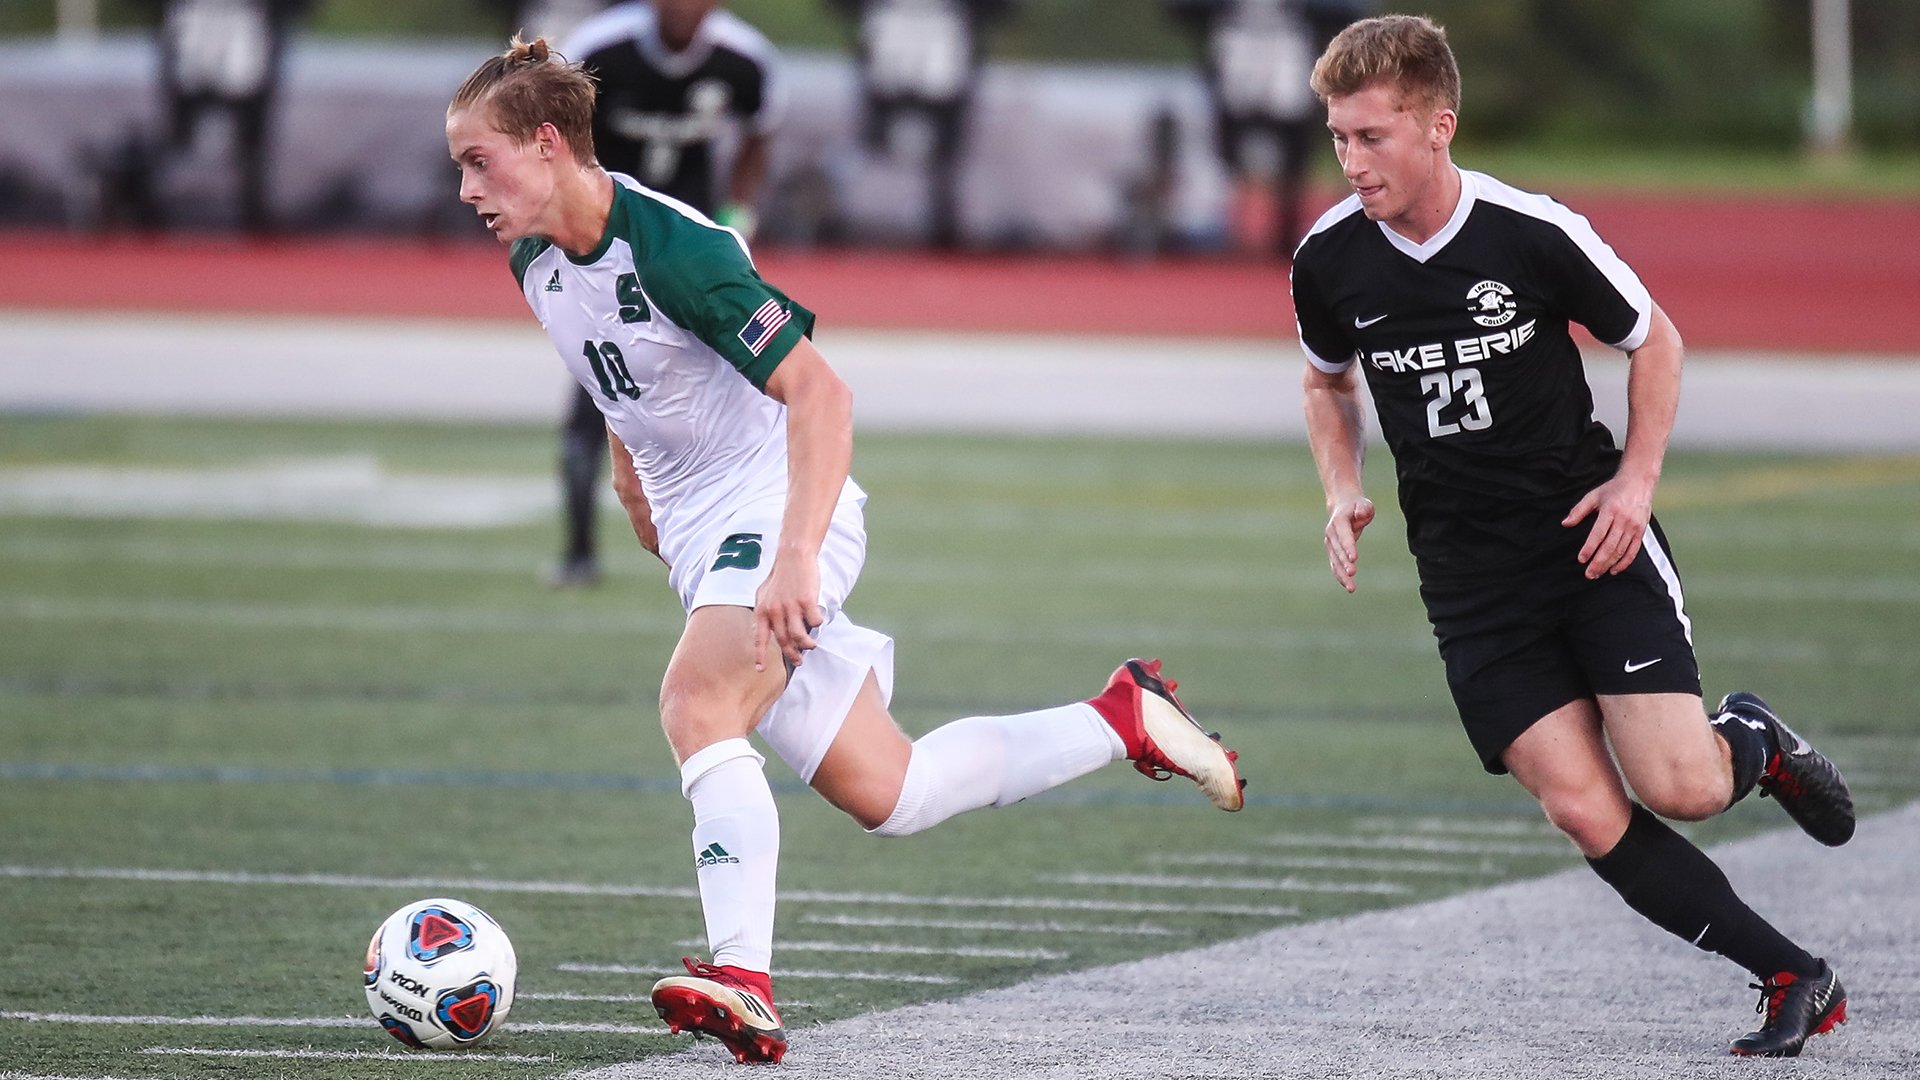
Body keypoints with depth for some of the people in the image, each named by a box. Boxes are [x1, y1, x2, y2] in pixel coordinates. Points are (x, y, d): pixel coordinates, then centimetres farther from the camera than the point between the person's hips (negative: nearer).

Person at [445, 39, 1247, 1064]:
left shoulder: (669, 247, -22)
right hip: (699, 536, 8)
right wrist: (656, 541, 26)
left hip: (779, 512, -8)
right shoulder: (537, 263, 3)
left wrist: (795, 557, -37)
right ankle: (1124, 720, 23)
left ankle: (743, 983, -38)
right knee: (882, 795, 7)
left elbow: (818, 392, -27)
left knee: (695, 704, -32)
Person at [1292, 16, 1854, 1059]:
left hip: (1593, 537, -3)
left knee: (1680, 788, -16)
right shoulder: (1329, 260, -4)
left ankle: (1748, 743, 22)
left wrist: (1636, 478, -9)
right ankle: (1793, 979, 2)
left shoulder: (1534, 233, -15)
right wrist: (1344, 492, 1)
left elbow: (1654, 339, 2)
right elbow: (1330, 381, 18)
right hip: (1470, 575, 3)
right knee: (1588, 816, -12)